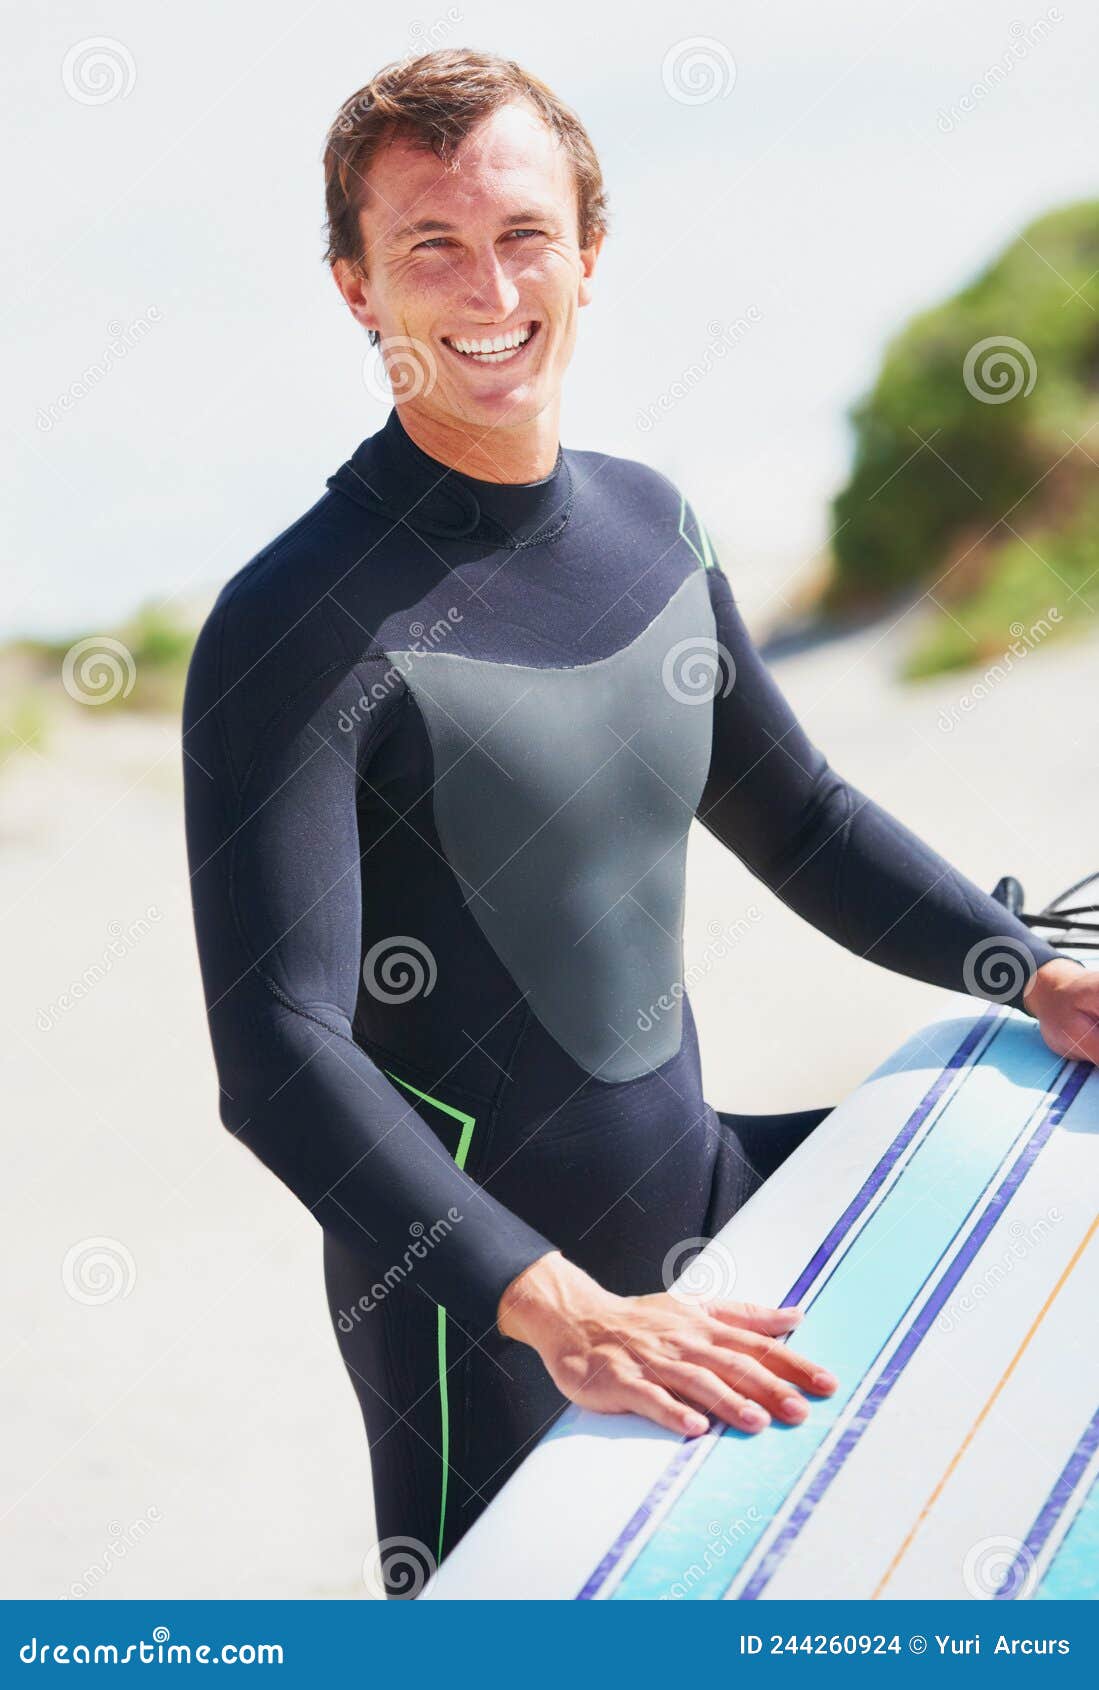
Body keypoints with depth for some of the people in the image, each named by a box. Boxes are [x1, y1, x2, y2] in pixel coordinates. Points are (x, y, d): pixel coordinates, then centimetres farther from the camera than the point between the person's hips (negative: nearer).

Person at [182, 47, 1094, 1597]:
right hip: (479, 1307, -7)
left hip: (692, 1189, 7)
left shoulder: (651, 526, 2)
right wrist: (560, 1309, -36)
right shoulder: (301, 626, -21)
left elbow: (798, 815, 15)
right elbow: (283, 1053, -27)